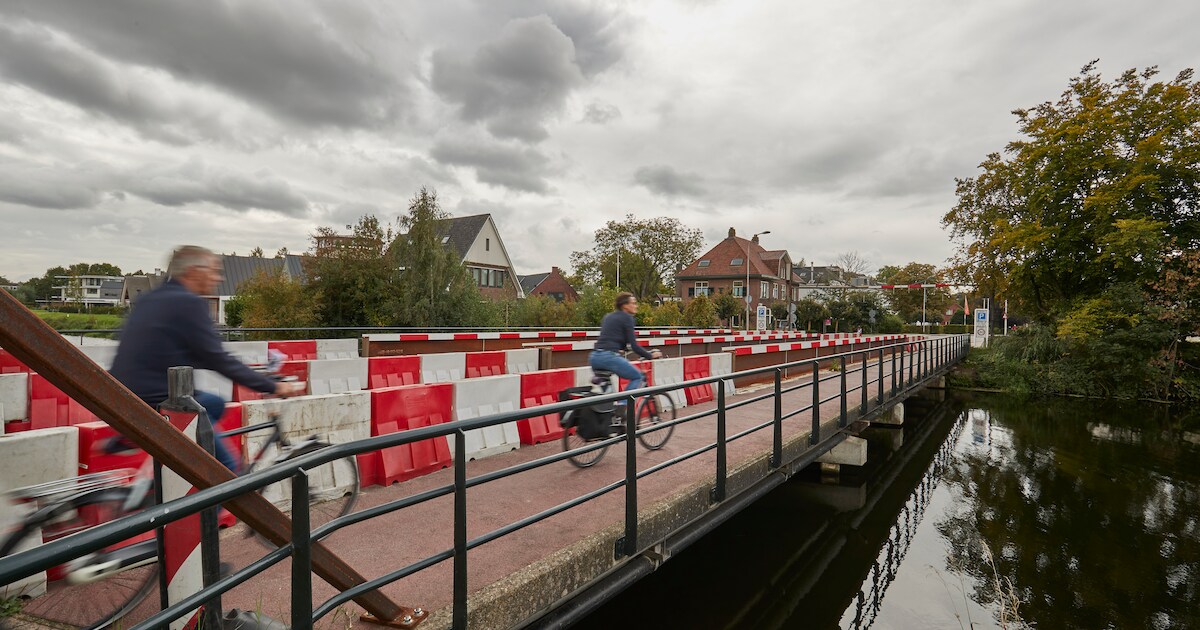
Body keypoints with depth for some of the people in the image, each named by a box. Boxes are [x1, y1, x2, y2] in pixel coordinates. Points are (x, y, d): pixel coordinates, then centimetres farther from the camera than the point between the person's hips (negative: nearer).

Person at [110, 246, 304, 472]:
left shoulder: (149, 300, 14)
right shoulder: (188, 303, -15)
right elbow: (217, 359, -17)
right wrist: (273, 387, -11)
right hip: (157, 403, -10)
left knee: (215, 404, 26)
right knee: (227, 469, -3)